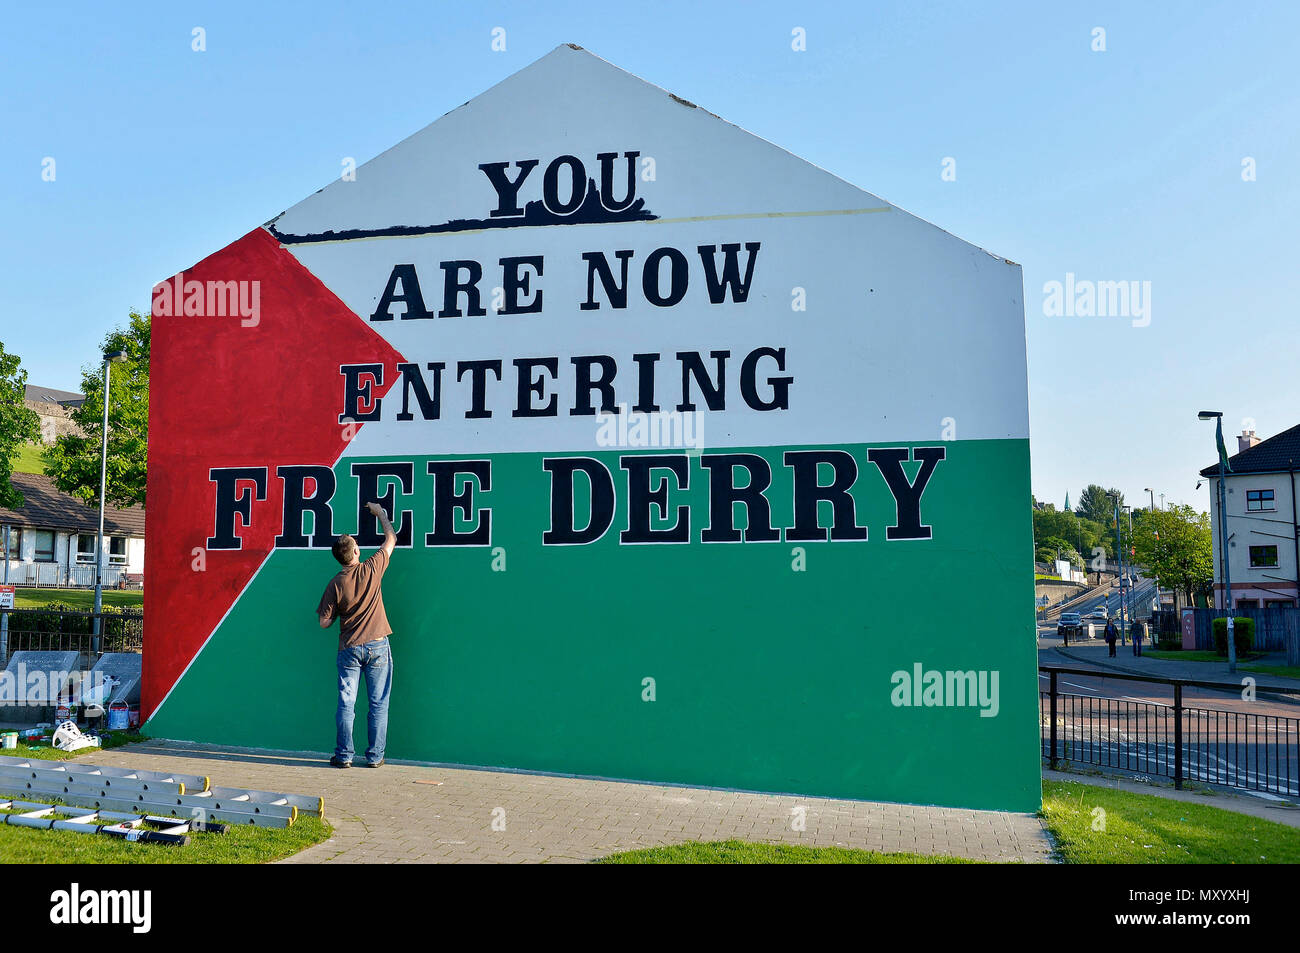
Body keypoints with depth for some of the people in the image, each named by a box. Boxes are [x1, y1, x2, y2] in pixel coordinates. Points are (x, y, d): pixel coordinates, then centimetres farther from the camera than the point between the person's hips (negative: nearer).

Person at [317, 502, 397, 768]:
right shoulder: (372, 570, -5)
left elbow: (324, 622, 0)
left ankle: (343, 755, 7)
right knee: (378, 704, 5)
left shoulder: (335, 584, -3)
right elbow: (391, 539, 10)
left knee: (346, 703, 5)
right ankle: (375, 756, 7)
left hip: (349, 649, 1)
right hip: (377, 646, -1)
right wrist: (380, 513, 22)